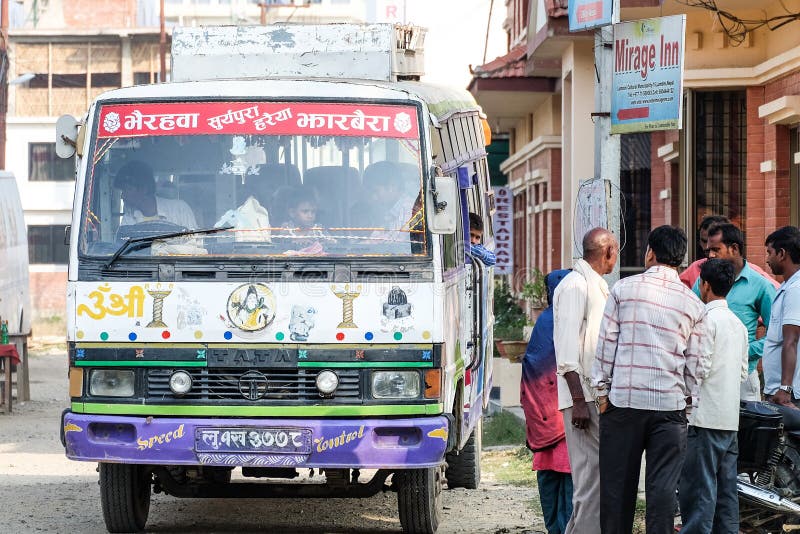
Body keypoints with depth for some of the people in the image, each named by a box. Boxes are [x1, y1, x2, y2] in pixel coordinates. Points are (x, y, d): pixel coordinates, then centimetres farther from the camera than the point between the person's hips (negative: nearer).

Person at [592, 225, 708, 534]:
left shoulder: (624, 289, 1)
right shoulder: (692, 304, 5)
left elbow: (606, 342, 0)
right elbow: (695, 360, 6)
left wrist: (602, 391, 5)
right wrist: (691, 398, 16)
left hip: (623, 398, 0)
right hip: (670, 404, 1)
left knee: (617, 482, 7)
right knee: (663, 485, 0)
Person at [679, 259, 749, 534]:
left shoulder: (707, 320, -11)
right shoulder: (738, 323, 14)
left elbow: (700, 368, -15)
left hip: (705, 417, -8)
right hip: (731, 417, 8)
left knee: (698, 488, -8)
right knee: (726, 487, 10)